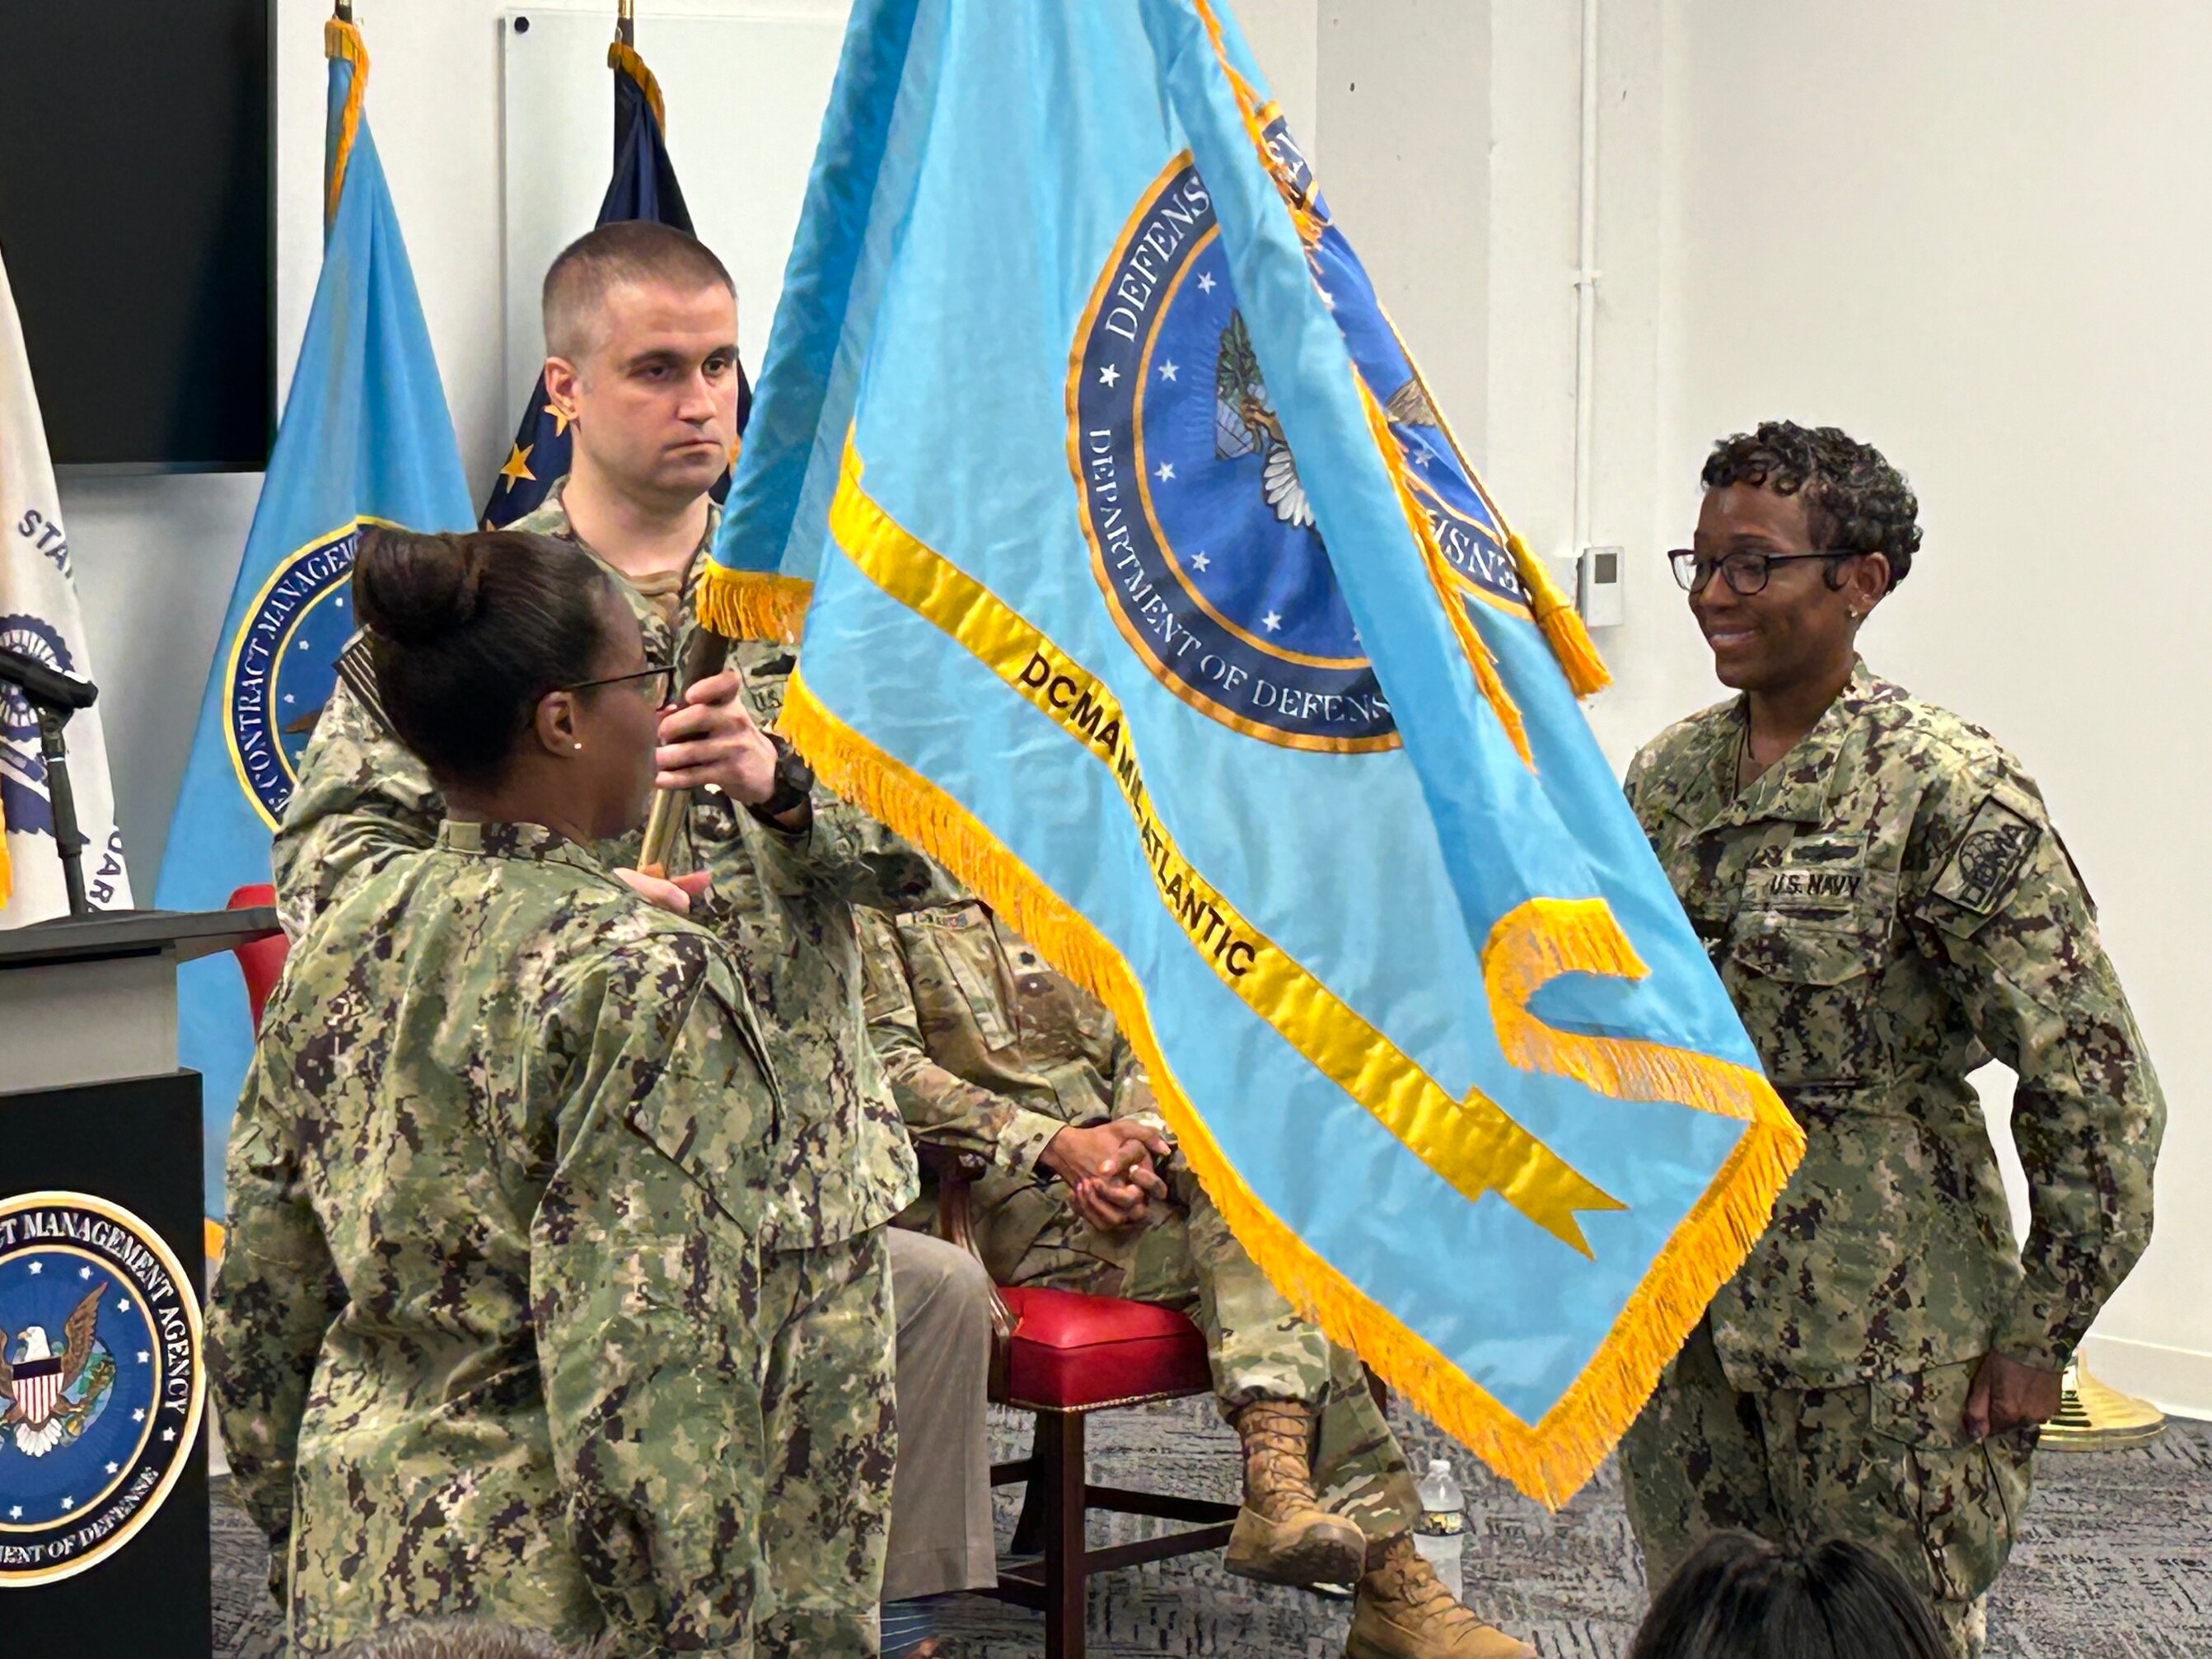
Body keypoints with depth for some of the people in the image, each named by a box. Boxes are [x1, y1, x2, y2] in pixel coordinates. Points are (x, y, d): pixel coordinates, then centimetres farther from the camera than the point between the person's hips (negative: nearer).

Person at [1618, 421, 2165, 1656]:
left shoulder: (1947, 789, -13)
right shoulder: (1666, 778, 8)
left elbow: (2095, 1086, -14)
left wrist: (2039, 1334, -13)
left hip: (1878, 1330, -6)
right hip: (1676, 1315, 6)